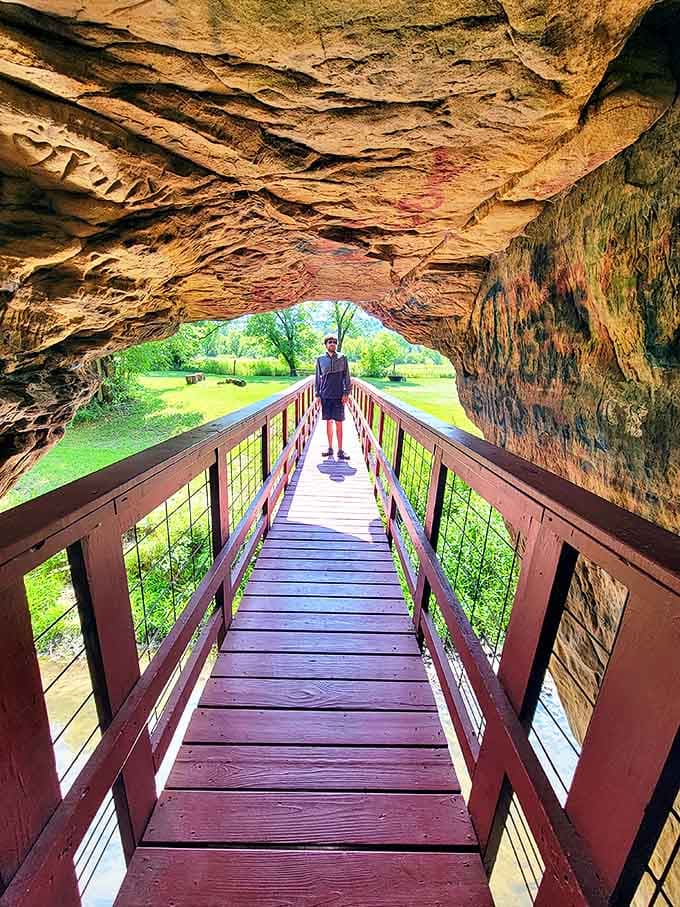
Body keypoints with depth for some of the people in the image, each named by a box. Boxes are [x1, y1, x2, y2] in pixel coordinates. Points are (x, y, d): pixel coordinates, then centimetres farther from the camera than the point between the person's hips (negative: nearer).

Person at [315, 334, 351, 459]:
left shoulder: (342, 358, 3)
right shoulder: (320, 359, 6)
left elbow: (346, 377, 3)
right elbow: (318, 378, 11)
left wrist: (346, 393, -4)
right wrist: (318, 394, 6)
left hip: (339, 396, -2)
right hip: (325, 396, 2)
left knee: (338, 423, -1)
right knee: (328, 422, 7)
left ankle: (340, 450, 5)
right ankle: (330, 448, 17)